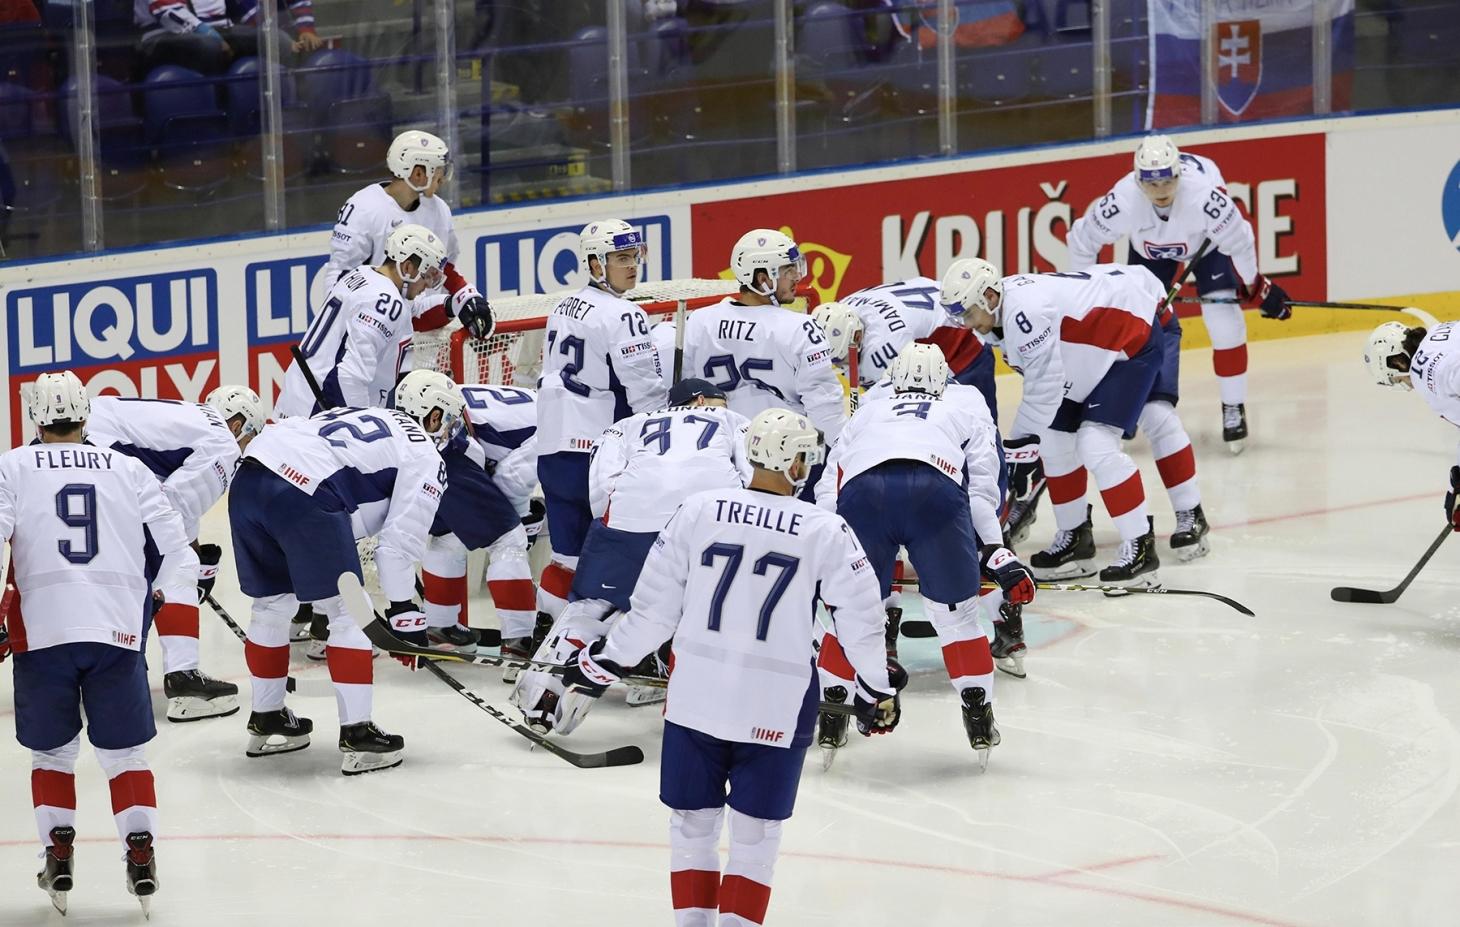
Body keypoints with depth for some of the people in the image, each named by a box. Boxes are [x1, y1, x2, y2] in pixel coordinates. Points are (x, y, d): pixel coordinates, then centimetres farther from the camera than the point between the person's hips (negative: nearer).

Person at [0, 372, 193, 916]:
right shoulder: (128, 470, 13)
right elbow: (177, 546, 9)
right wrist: (157, 596, 25)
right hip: (119, 631, 1)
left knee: (52, 752, 17)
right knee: (124, 751, 12)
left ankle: (59, 854, 9)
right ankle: (141, 856, 2)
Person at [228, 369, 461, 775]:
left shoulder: (367, 419, 34)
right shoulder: (426, 458, 12)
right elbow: (400, 539, 2)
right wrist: (403, 610, 9)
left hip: (249, 477, 8)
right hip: (304, 494, -8)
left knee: (272, 603, 24)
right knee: (347, 612, 3)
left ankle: (266, 719, 36)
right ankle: (357, 735, 1)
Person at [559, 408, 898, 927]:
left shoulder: (698, 512, -4)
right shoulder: (827, 532, -7)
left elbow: (653, 606, 1)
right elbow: (860, 621, -3)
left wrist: (606, 660, 14)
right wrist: (875, 691, 12)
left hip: (696, 694, 2)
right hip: (776, 708, -2)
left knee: (692, 821, 15)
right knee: (755, 832, 10)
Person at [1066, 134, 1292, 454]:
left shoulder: (1206, 196, -43)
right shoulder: (1121, 202, -39)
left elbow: (1239, 241, -25)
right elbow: (1082, 239, -20)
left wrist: (1258, 288, -11)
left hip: (1208, 241, -2)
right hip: (1150, 246, 2)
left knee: (1224, 323, -13)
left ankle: (1234, 409, 5)